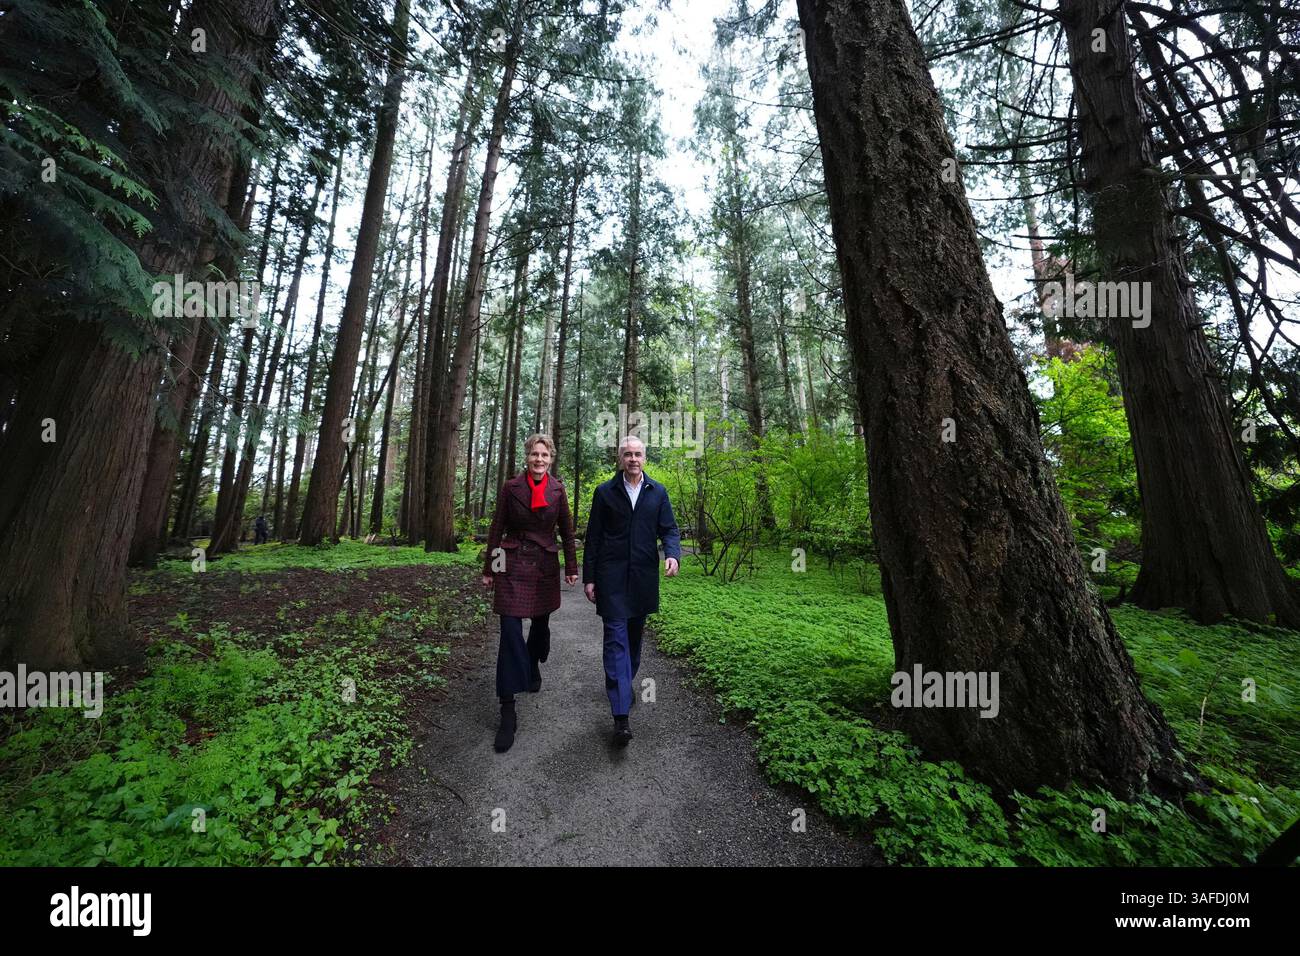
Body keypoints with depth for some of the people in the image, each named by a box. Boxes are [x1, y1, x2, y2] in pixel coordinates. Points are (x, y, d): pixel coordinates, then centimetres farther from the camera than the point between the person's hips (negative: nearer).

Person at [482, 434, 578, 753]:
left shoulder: (558, 490, 0)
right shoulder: (511, 487, -4)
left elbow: (567, 530, 7)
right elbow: (497, 529, 1)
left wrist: (572, 566, 8)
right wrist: (489, 569, 3)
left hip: (546, 565, 2)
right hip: (514, 565, -2)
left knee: (541, 623, 16)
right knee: (510, 632, -6)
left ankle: (533, 666, 49)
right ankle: (508, 711, 2)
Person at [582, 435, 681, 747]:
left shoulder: (658, 492, 6)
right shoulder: (604, 492, 0)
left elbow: (669, 529, 5)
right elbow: (593, 537, 2)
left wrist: (673, 554, -17)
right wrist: (589, 578, 0)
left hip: (643, 577, 3)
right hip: (612, 578, -2)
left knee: (634, 637, 16)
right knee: (616, 638, -5)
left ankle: (624, 684, 40)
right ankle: (621, 715, -3)